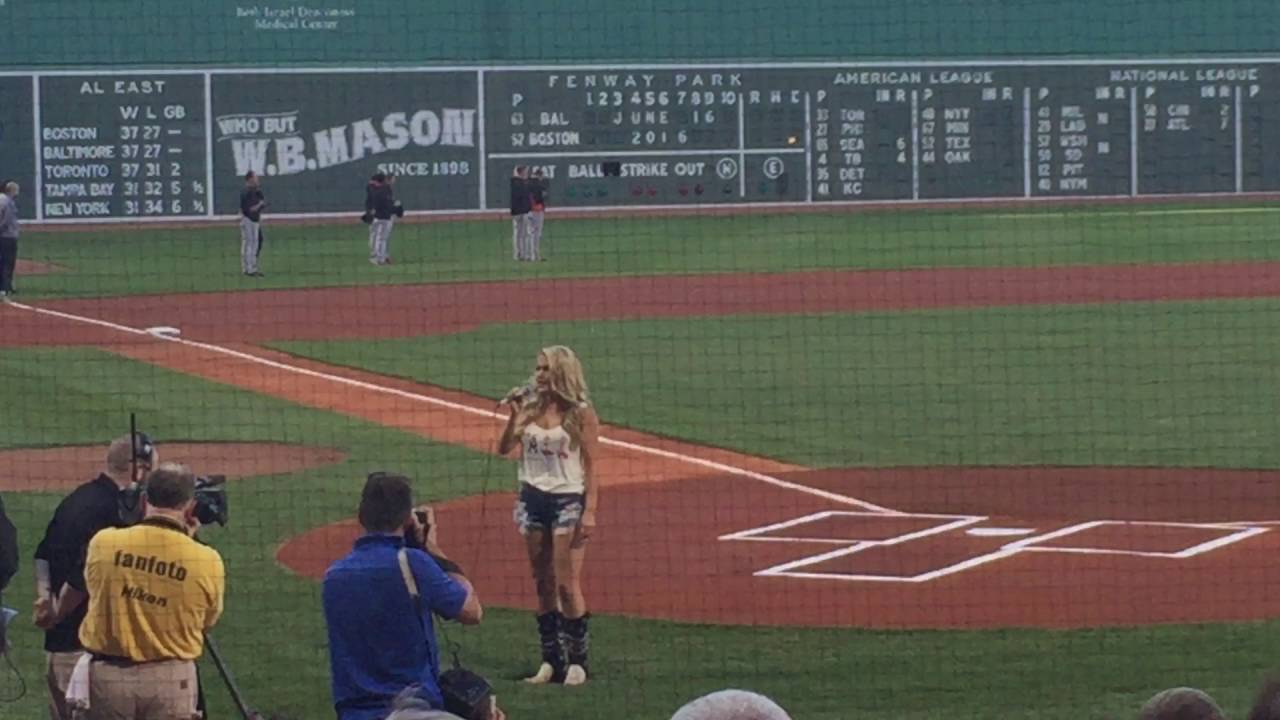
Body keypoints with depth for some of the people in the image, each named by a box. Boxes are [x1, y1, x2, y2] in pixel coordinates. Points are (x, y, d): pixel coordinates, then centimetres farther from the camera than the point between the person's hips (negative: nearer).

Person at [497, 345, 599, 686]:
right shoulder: (531, 408, 6)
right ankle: (552, 660, 14)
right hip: (532, 498, 5)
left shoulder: (581, 414, -7)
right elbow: (504, 448, 3)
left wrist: (590, 511, -14)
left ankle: (577, 660, 1)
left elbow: (590, 466, -8)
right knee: (543, 584, 8)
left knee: (567, 584, -7)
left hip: (567, 500, -5)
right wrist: (514, 415, -10)